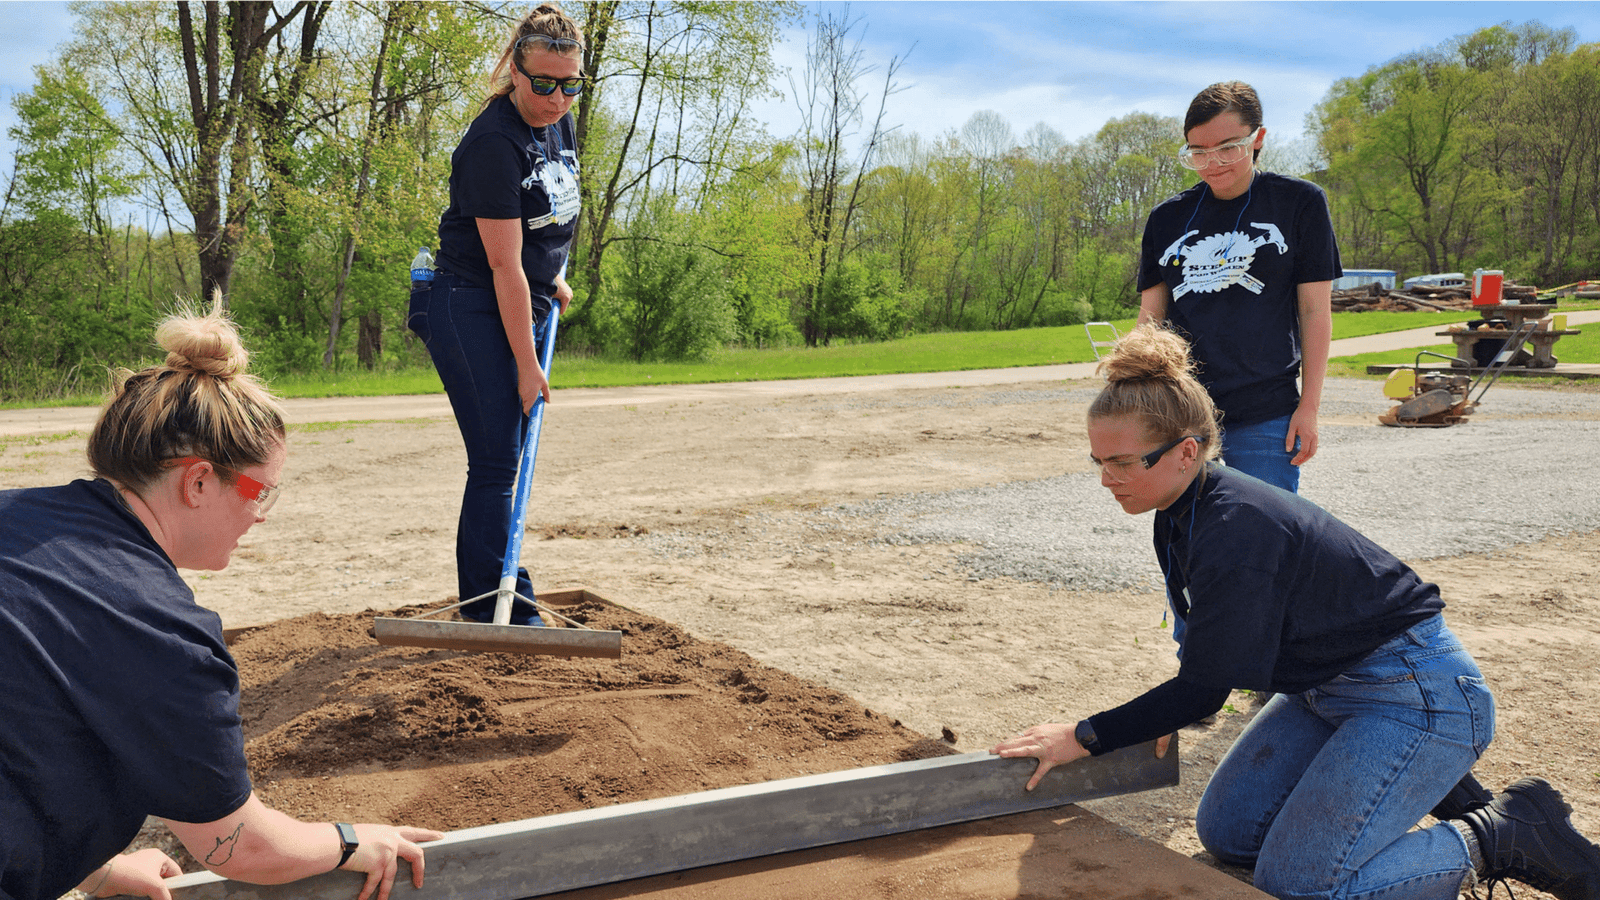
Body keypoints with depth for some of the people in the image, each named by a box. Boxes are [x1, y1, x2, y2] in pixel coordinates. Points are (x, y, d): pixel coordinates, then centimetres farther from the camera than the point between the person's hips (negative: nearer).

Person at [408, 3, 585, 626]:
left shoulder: (559, 124, 4)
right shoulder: (494, 144, -22)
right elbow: (505, 265, -23)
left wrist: (554, 279, 21)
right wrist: (526, 363, -21)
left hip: (528, 306, 8)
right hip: (470, 310, -8)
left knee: (506, 460, 10)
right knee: (496, 461, -10)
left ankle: (489, 603, 18)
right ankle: (502, 607, -3)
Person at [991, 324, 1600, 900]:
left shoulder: (1235, 532, -29)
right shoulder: (1185, 511, 0)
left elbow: (1203, 688, -23)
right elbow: (1205, 653, 13)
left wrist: (1083, 739, -17)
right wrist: (1173, 711, -3)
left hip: (1415, 696, -10)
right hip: (1327, 687, 10)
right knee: (1226, 832, 10)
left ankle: (1502, 835, 1)